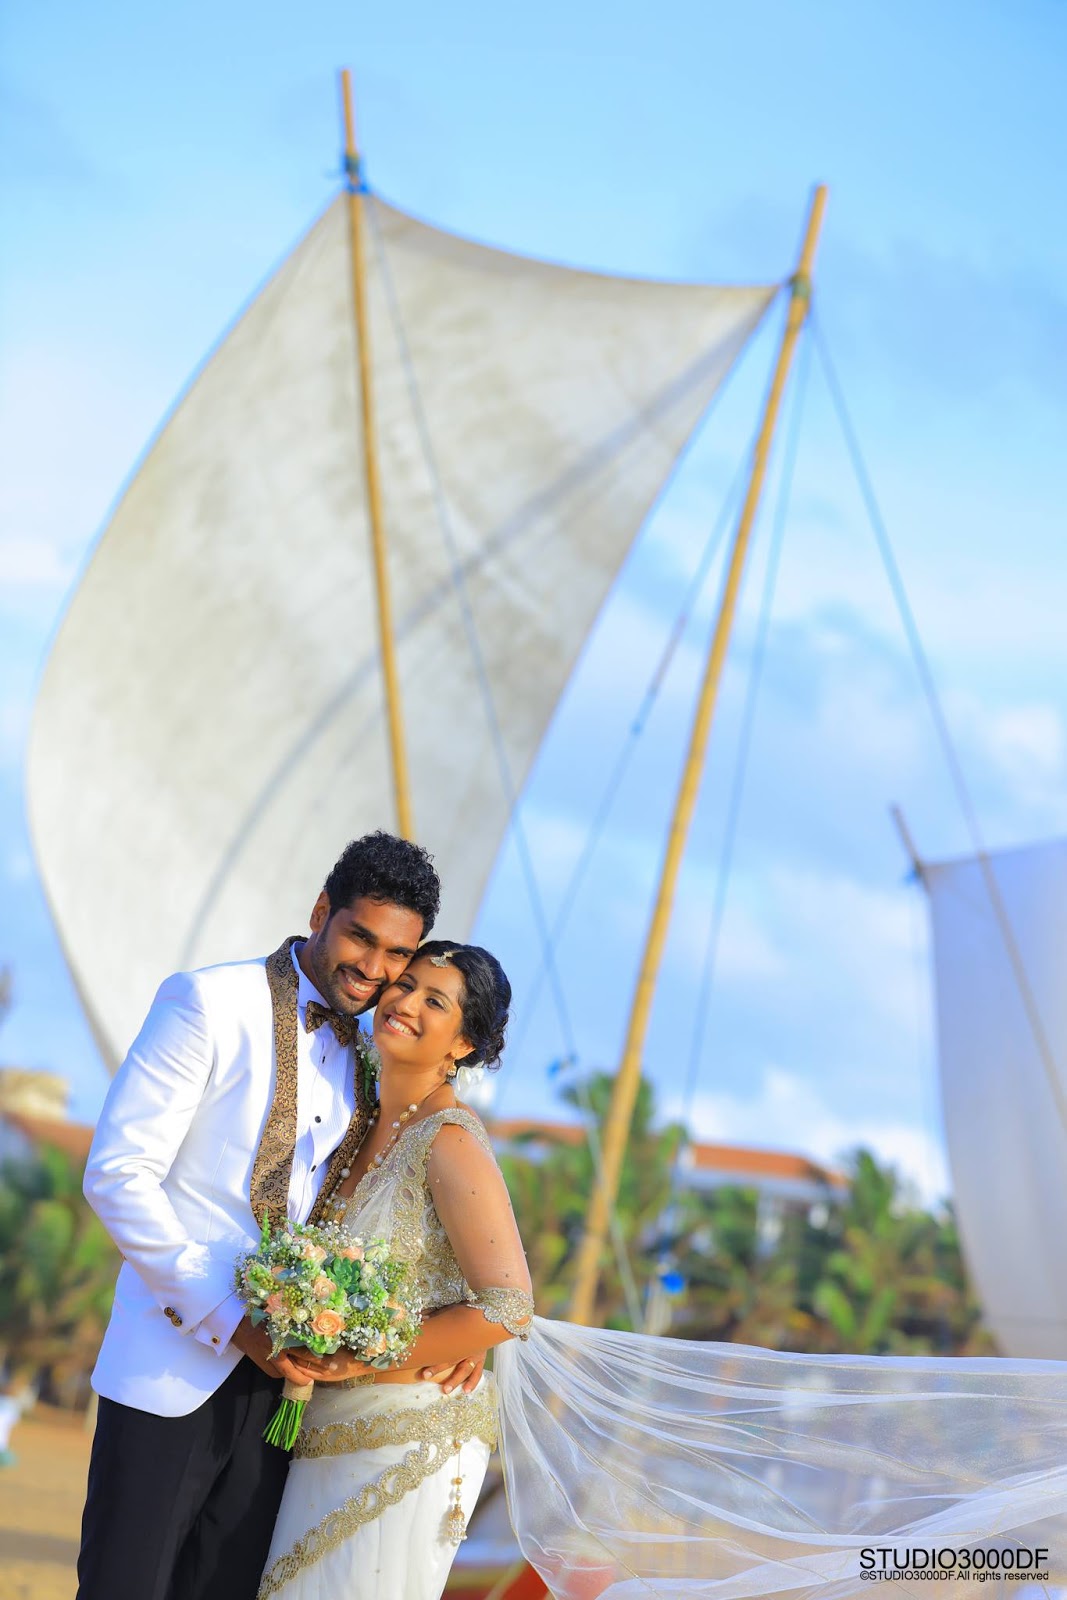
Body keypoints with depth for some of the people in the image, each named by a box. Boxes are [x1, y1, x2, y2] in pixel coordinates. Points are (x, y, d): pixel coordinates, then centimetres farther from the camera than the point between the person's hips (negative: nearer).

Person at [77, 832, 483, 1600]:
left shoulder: (366, 1058, 13)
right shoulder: (210, 1004, -7)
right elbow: (118, 1173, -13)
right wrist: (231, 1321, -17)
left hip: (277, 1373, 6)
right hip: (174, 1368, -5)